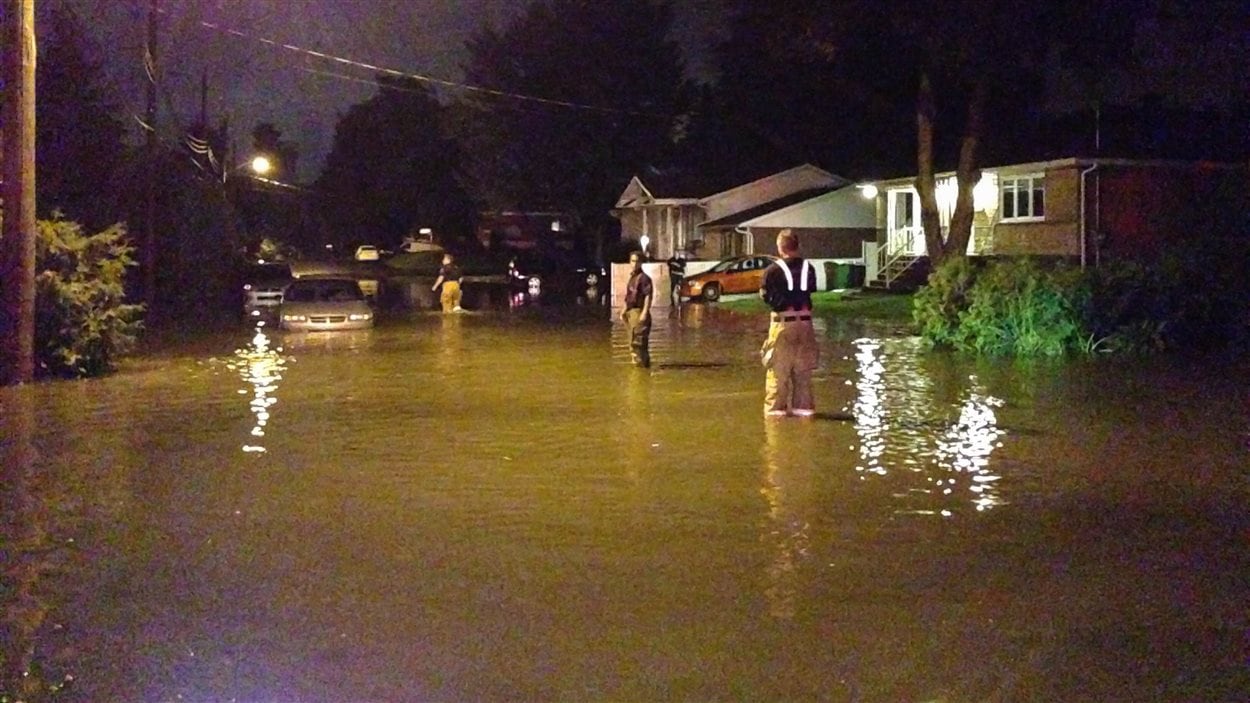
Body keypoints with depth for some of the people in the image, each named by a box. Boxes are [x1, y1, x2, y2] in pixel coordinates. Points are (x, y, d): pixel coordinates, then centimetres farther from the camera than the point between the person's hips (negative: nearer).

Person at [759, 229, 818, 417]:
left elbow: (766, 296, -9)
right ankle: (803, 406, 16)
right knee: (803, 369, 13)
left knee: (778, 370, 3)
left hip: (783, 322, -4)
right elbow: (812, 289, 9)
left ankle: (775, 408, 3)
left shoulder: (773, 270, -12)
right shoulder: (809, 268, 2)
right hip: (805, 322, 4)